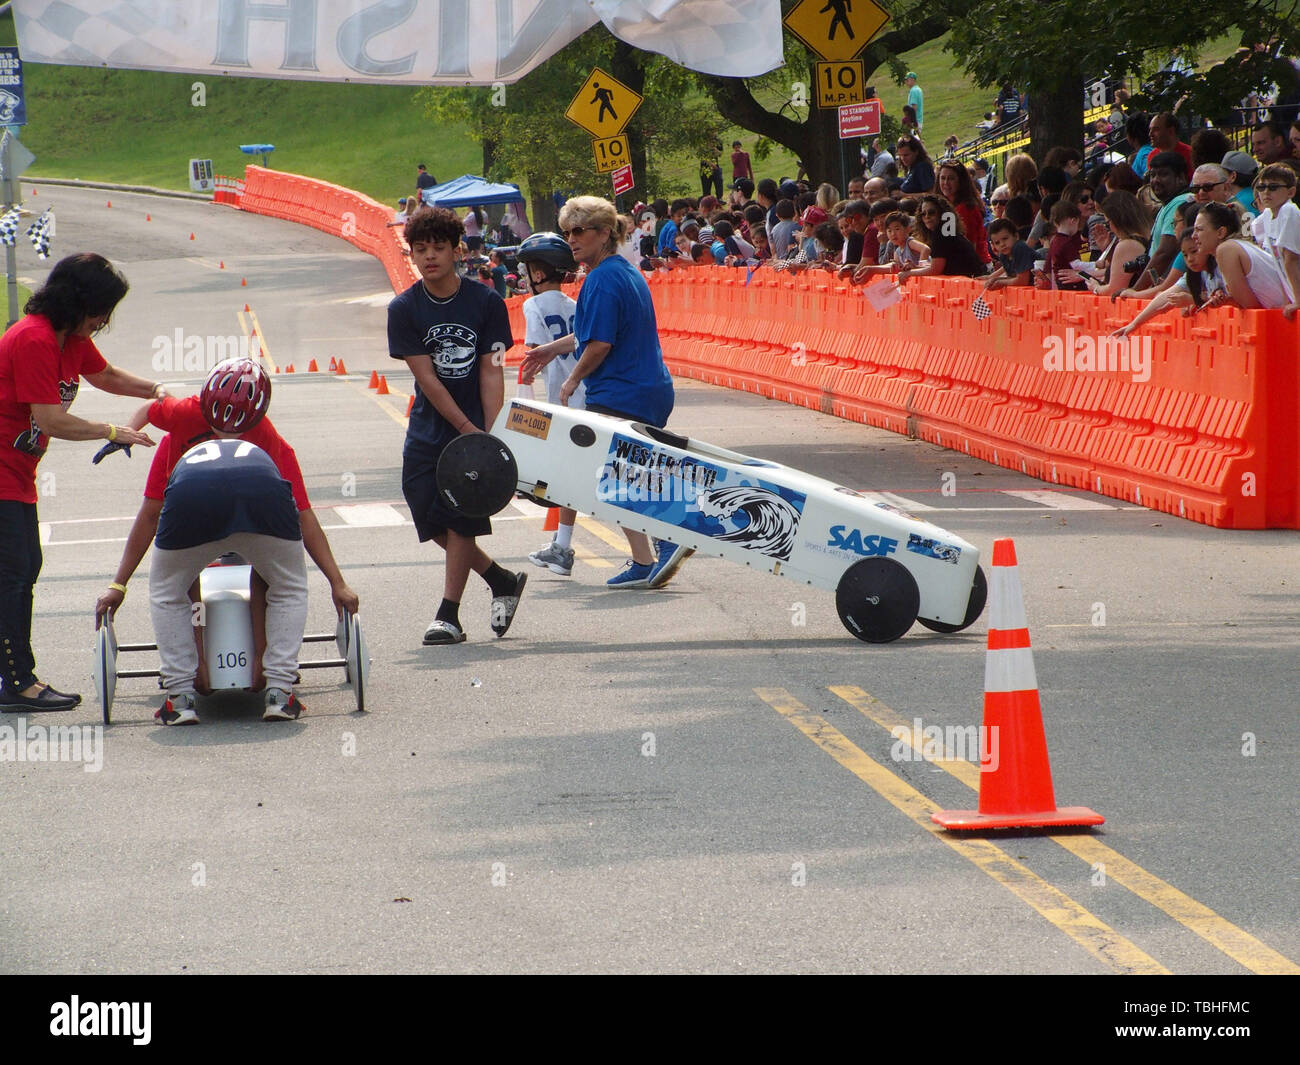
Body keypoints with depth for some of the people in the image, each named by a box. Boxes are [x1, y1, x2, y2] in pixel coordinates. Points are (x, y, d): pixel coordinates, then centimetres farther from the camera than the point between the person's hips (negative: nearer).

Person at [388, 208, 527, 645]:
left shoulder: (486, 303, -6)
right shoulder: (404, 309, -4)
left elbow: (491, 373, -7)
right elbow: (426, 377, -8)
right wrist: (467, 428, -15)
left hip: (475, 427, -3)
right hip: (428, 430, 3)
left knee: (460, 517, -8)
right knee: (429, 517, 3)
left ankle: (449, 614, -2)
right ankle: (502, 581, 21)